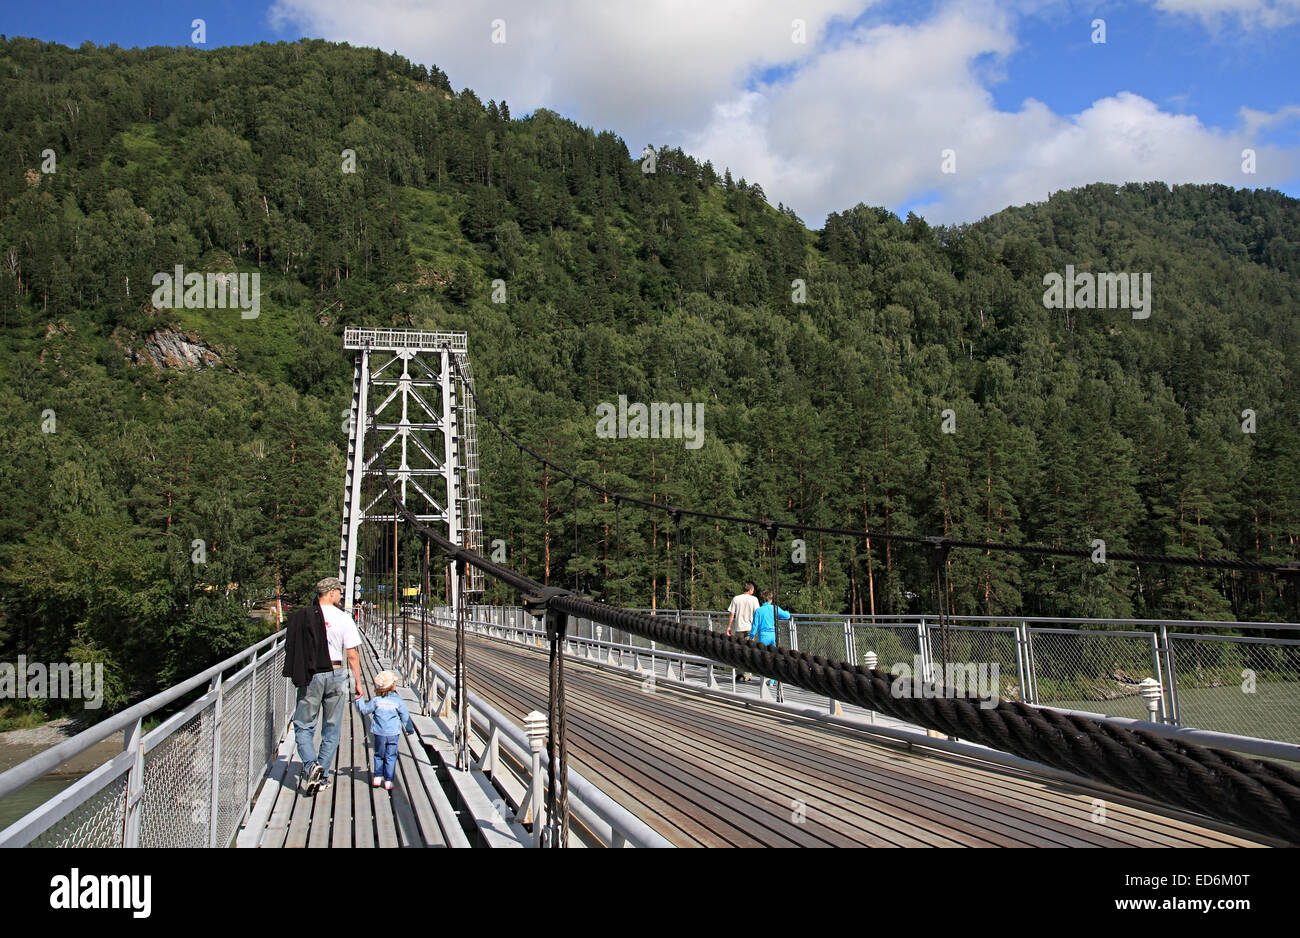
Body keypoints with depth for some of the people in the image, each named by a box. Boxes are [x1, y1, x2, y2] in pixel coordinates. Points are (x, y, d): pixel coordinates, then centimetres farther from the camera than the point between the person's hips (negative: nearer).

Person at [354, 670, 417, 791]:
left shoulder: (376, 700, -5)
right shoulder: (397, 701, -6)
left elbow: (365, 709, 6)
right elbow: (405, 716, 1)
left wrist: (359, 700, 23)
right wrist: (410, 728, 15)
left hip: (379, 733, 1)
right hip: (393, 734, -1)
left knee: (379, 755, 18)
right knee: (391, 757, 6)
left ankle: (378, 777, 18)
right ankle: (388, 781, 5)